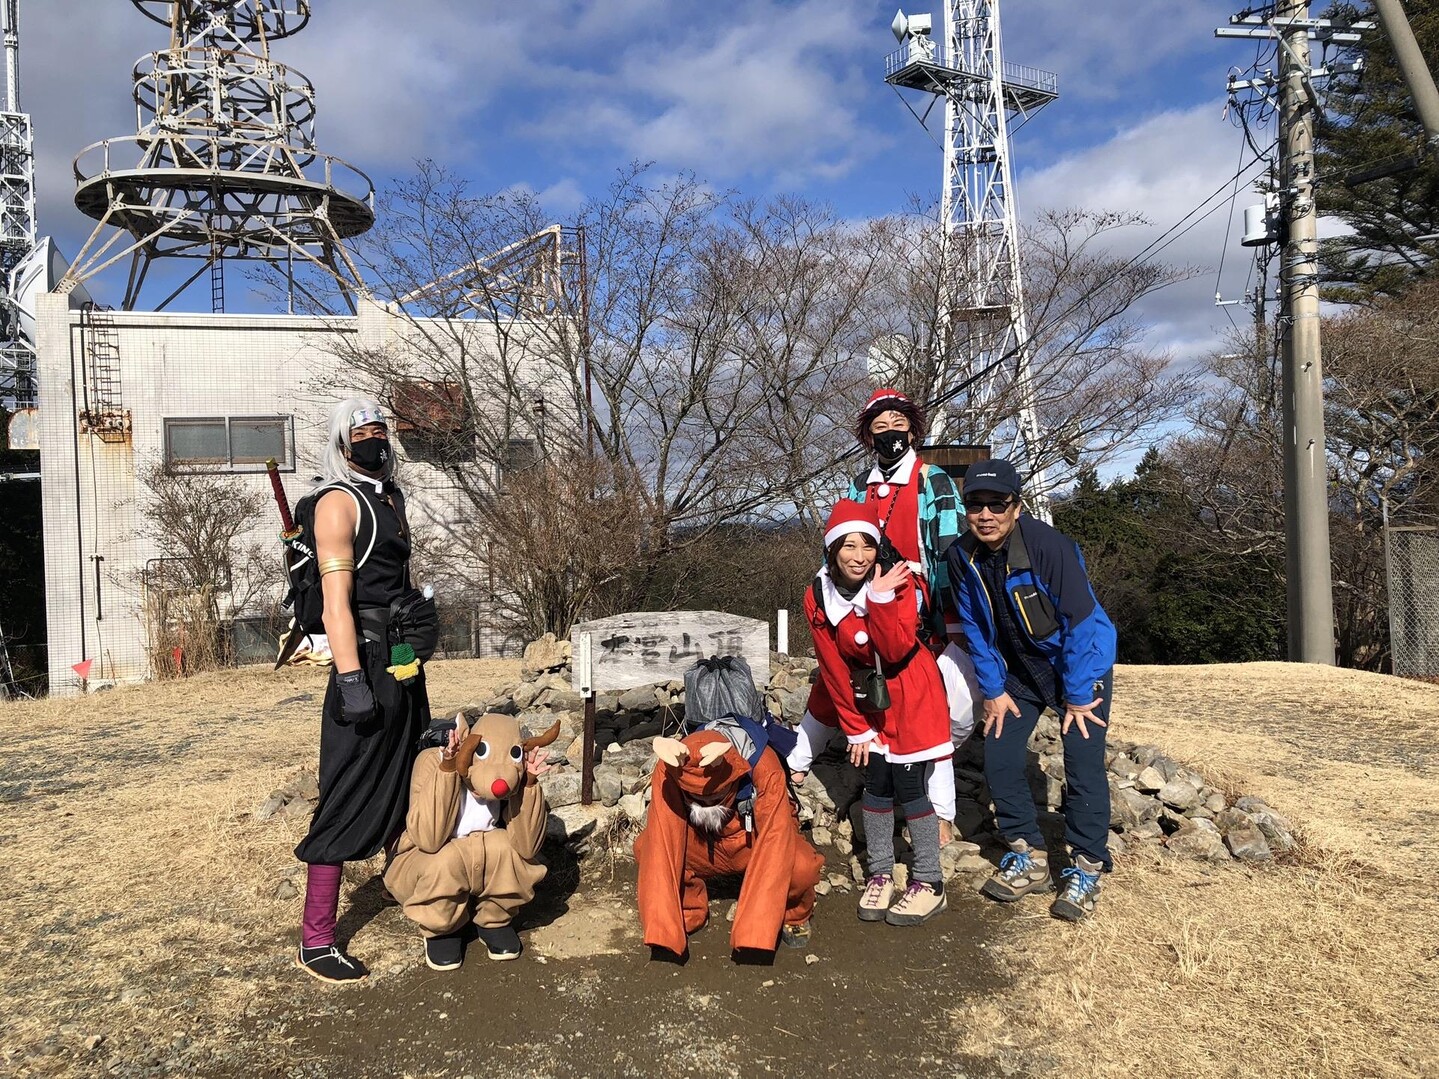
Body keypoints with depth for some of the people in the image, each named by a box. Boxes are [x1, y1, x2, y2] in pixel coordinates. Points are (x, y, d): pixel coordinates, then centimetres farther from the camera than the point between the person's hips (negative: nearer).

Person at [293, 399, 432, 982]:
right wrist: (350, 681, -26)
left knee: (408, 782, 20)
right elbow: (336, 601, -20)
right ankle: (316, 940, 3)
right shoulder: (339, 501, -11)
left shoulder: (391, 495, 15)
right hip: (367, 661, -9)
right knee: (347, 801, -5)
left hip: (405, 661, 9)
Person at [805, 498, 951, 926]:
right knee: (876, 785, 6)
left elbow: (896, 650, -24)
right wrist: (856, 729, -3)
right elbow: (835, 672, -5)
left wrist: (881, 599, -34)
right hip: (869, 701, 3)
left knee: (909, 787, -4)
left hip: (911, 697, -3)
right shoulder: (818, 598, -9)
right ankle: (879, 875, 21)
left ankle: (929, 883, 8)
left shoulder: (896, 582, -16)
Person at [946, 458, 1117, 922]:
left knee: (1082, 764, -10)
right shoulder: (963, 556, -13)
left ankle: (1086, 869, 8)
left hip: (1080, 664, -5)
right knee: (998, 758, 0)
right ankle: (1028, 858, 17)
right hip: (1019, 671, 5)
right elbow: (975, 627, -2)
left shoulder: (1050, 546, -29)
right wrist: (993, 690, -3)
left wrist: (1076, 696, -19)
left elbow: (1081, 621, -24)